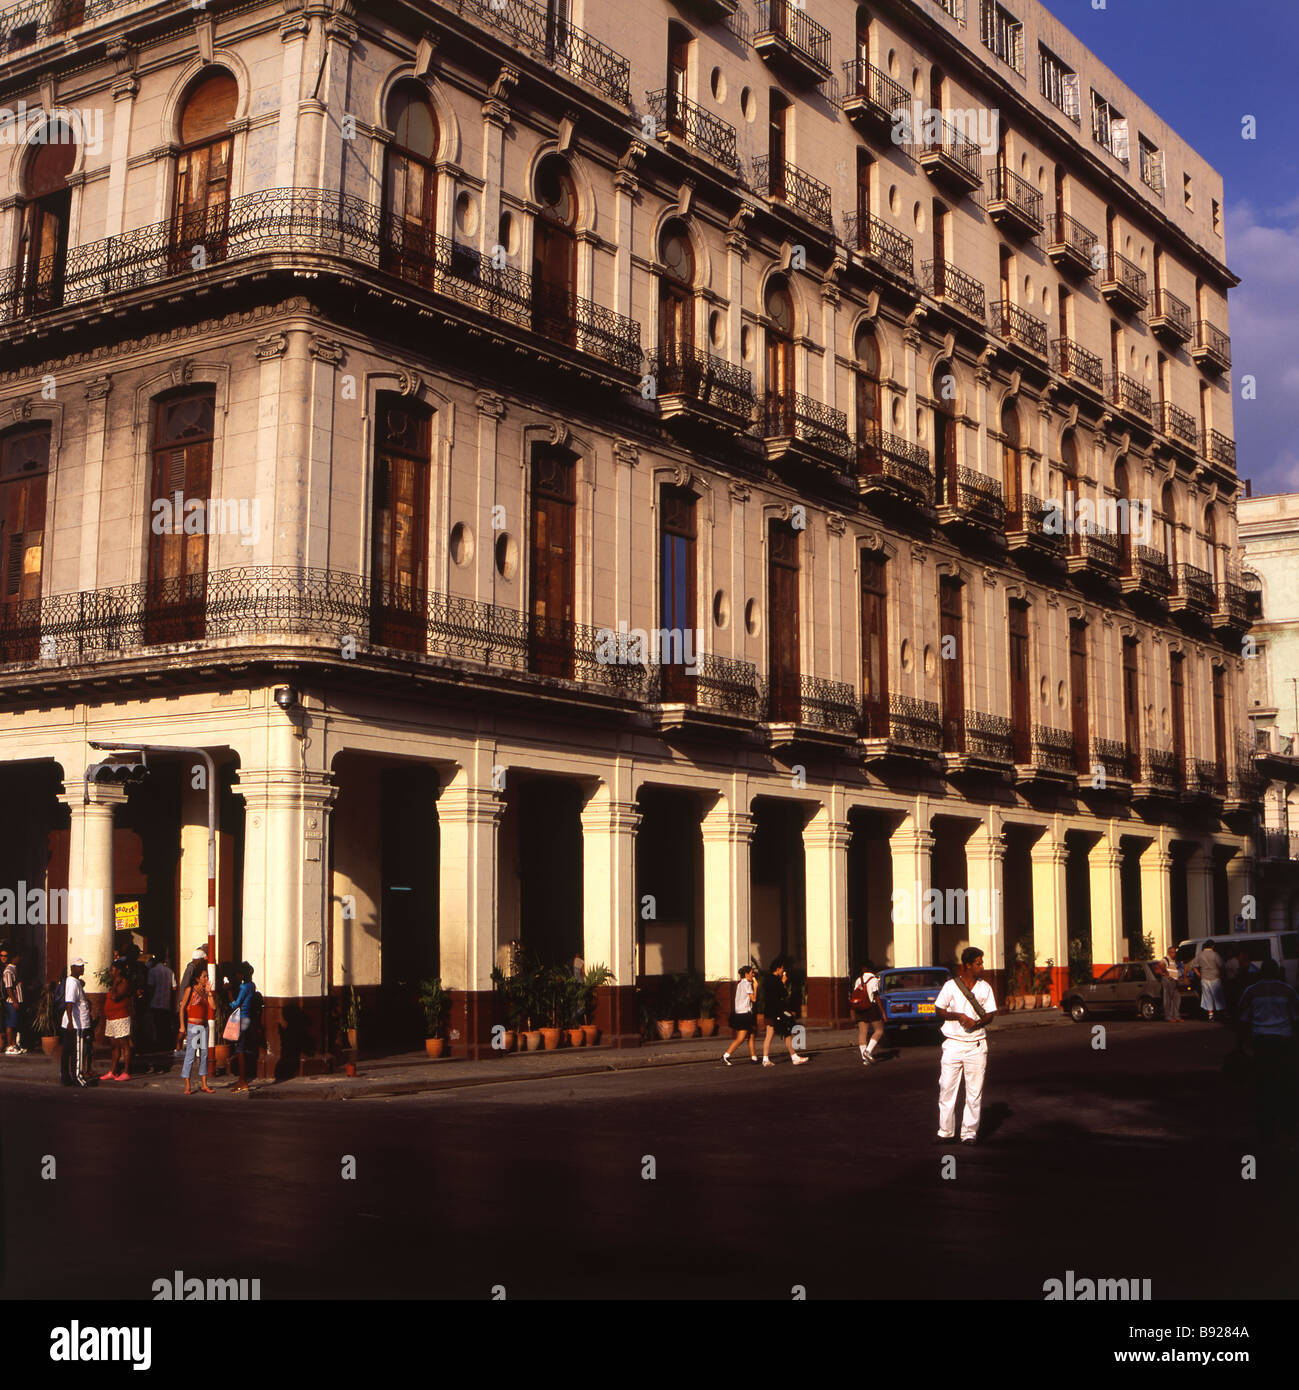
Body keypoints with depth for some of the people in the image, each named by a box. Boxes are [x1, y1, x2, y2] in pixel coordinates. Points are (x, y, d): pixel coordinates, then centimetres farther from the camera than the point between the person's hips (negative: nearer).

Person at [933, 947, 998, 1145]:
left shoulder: (985, 987, 6)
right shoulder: (950, 986, 0)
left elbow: (989, 1014, 7)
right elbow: (939, 1010, 3)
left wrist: (977, 1023, -15)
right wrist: (958, 1016, -14)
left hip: (976, 1045, 2)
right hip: (953, 1043, -1)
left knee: (975, 1091, 2)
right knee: (947, 1088, 0)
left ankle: (970, 1132, 10)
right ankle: (945, 1131, 11)